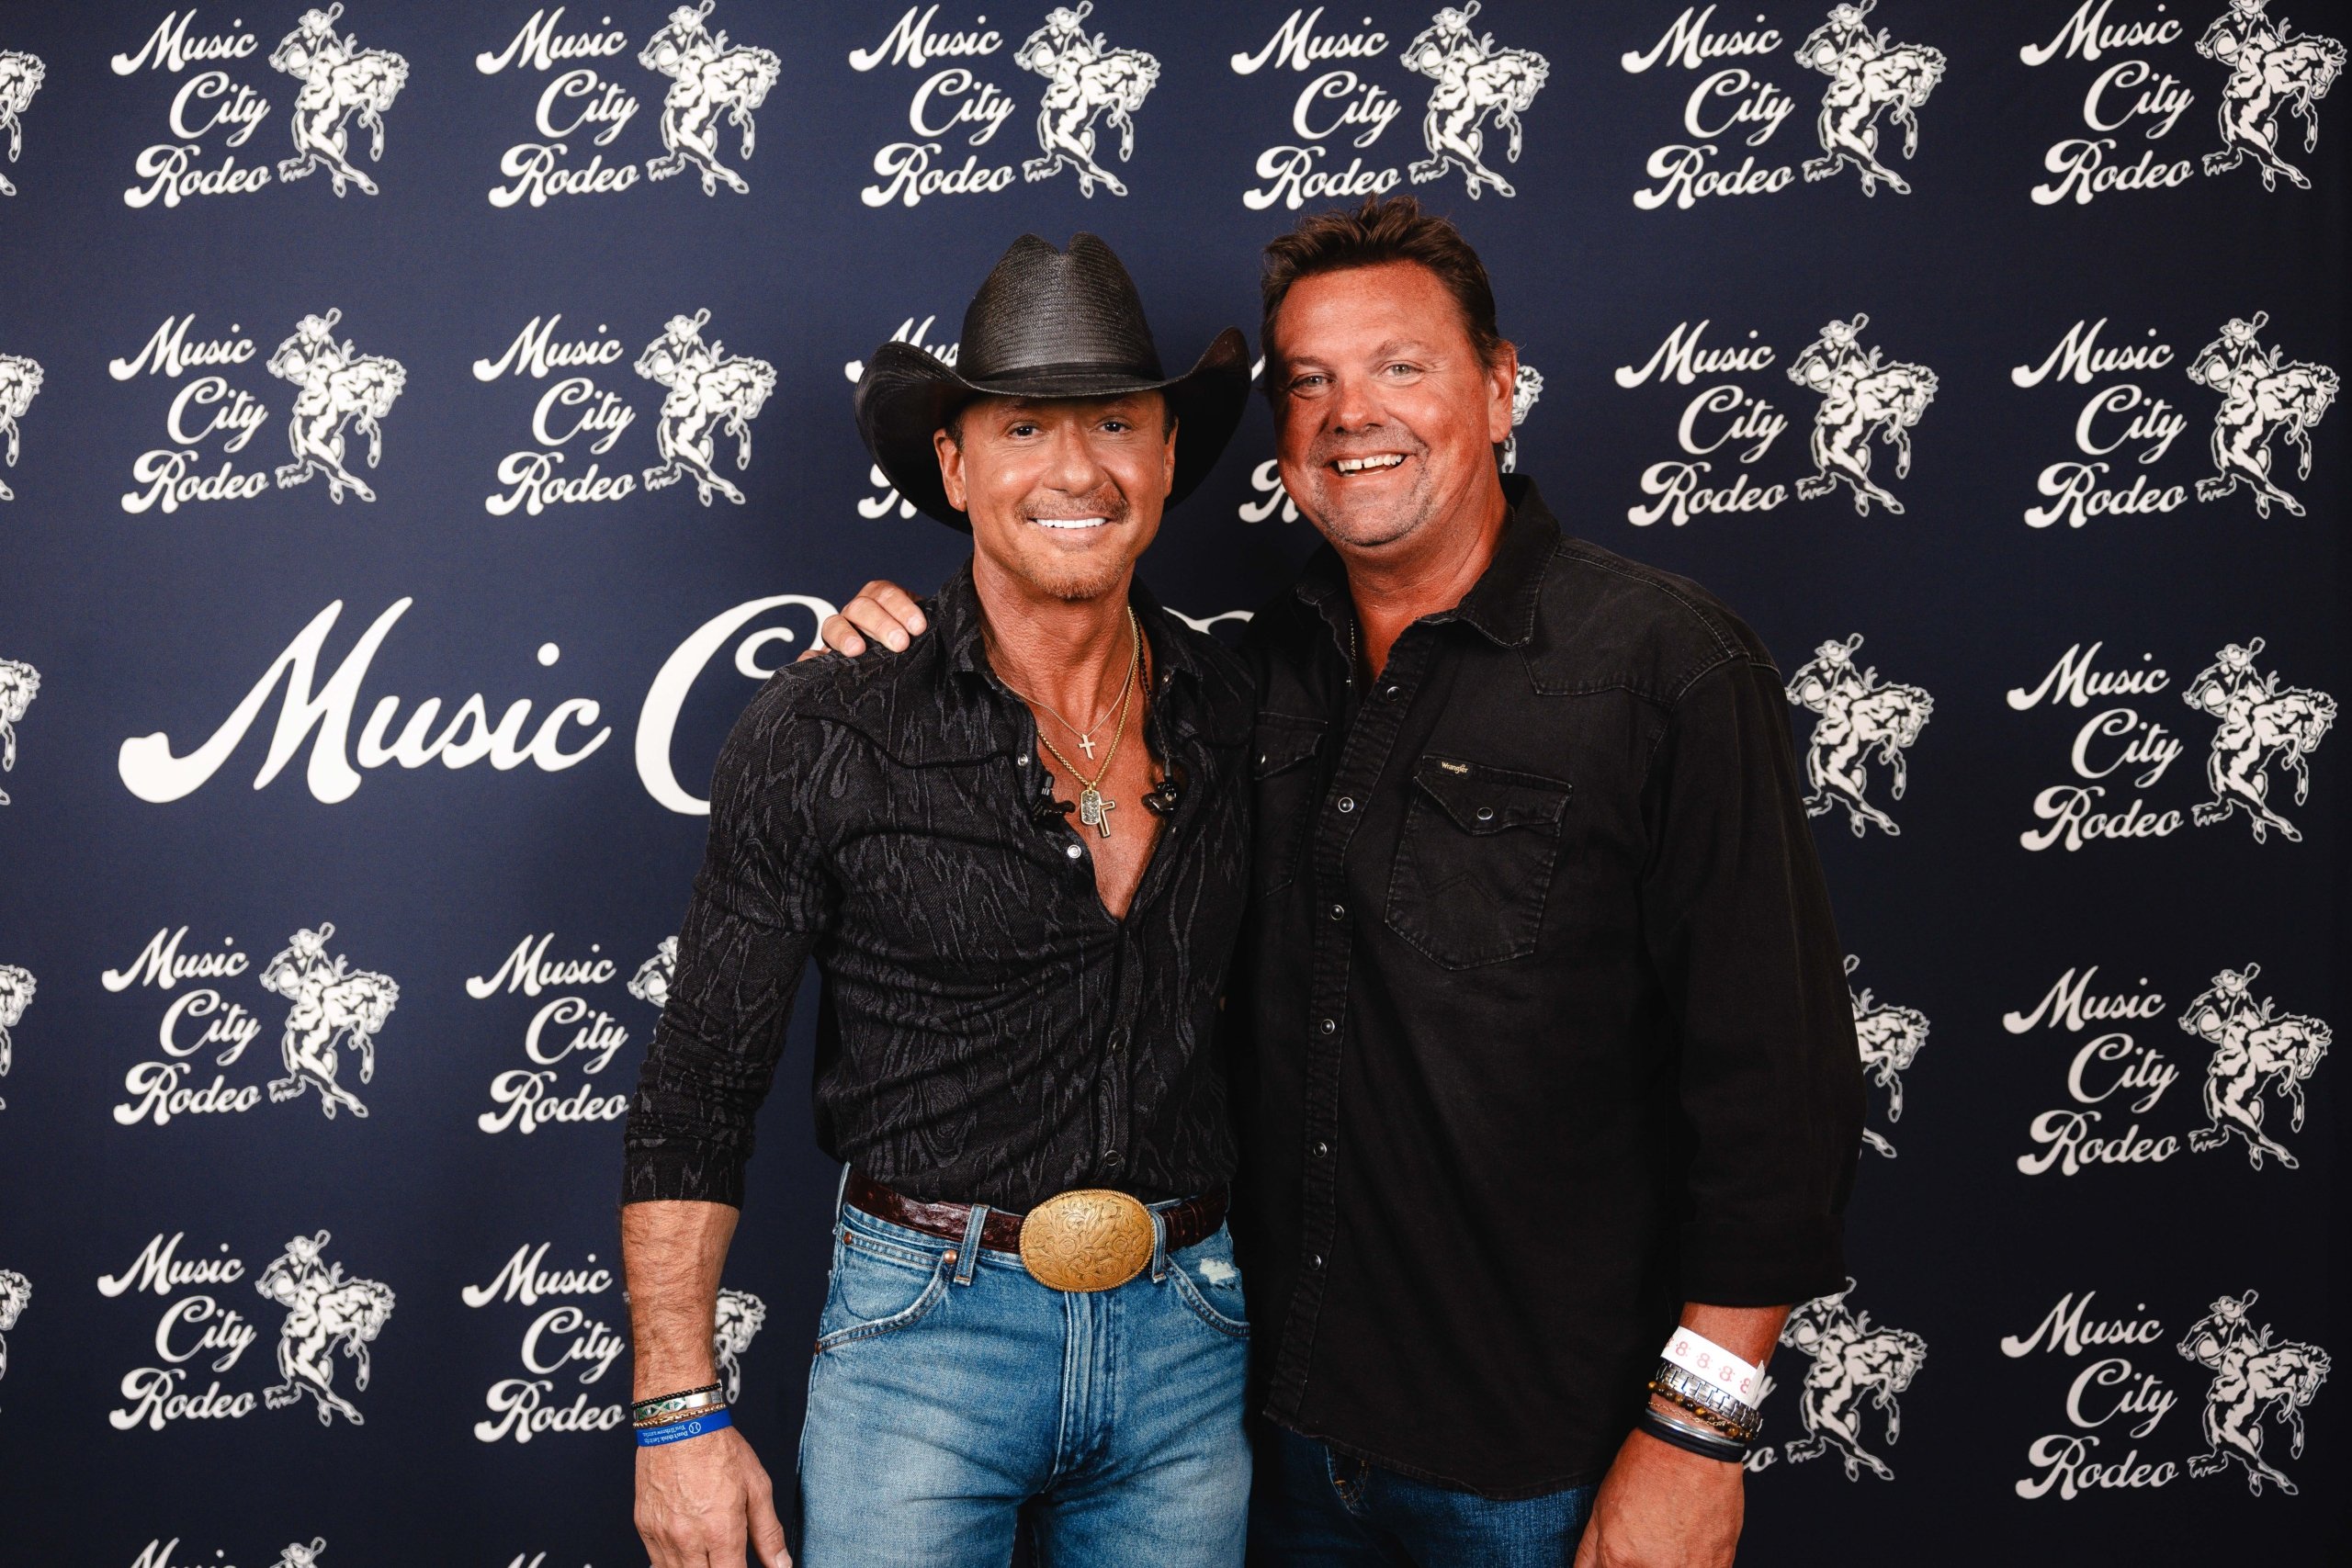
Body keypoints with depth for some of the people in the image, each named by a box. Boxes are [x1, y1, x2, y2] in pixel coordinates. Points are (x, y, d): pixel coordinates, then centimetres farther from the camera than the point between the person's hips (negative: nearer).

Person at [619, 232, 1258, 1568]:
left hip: (1189, 1345, 4)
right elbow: (695, 1098, -7)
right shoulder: (822, 736, -11)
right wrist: (680, 1414, -8)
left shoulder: (1239, 717, 0)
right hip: (923, 1330, -3)